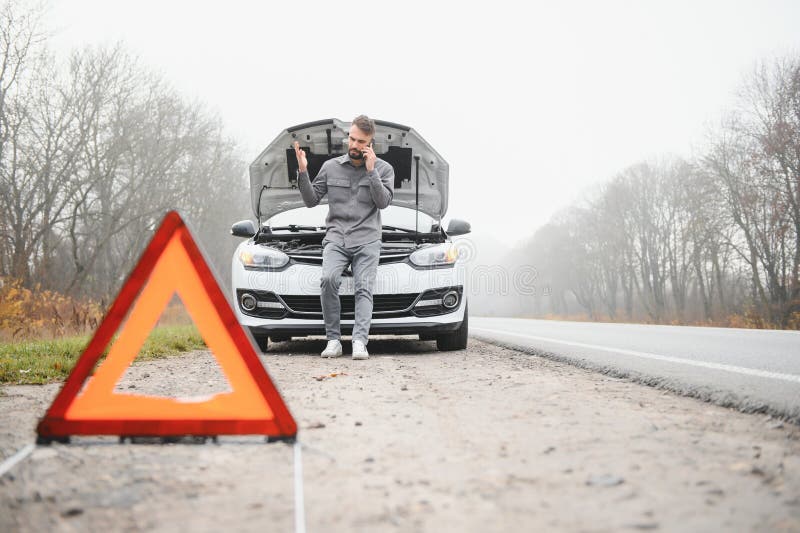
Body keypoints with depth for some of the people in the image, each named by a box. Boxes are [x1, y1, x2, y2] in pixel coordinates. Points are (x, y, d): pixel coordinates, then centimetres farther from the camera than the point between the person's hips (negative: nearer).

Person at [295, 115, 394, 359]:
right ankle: (333, 340, -20)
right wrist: (303, 172, -2)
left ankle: (359, 343, -24)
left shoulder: (383, 169, 8)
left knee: (364, 289, -15)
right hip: (336, 238, 0)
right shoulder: (331, 167, 12)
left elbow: (383, 201, -6)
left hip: (367, 240, 0)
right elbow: (311, 200, 12)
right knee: (328, 279, -24)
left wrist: (371, 171, -13)